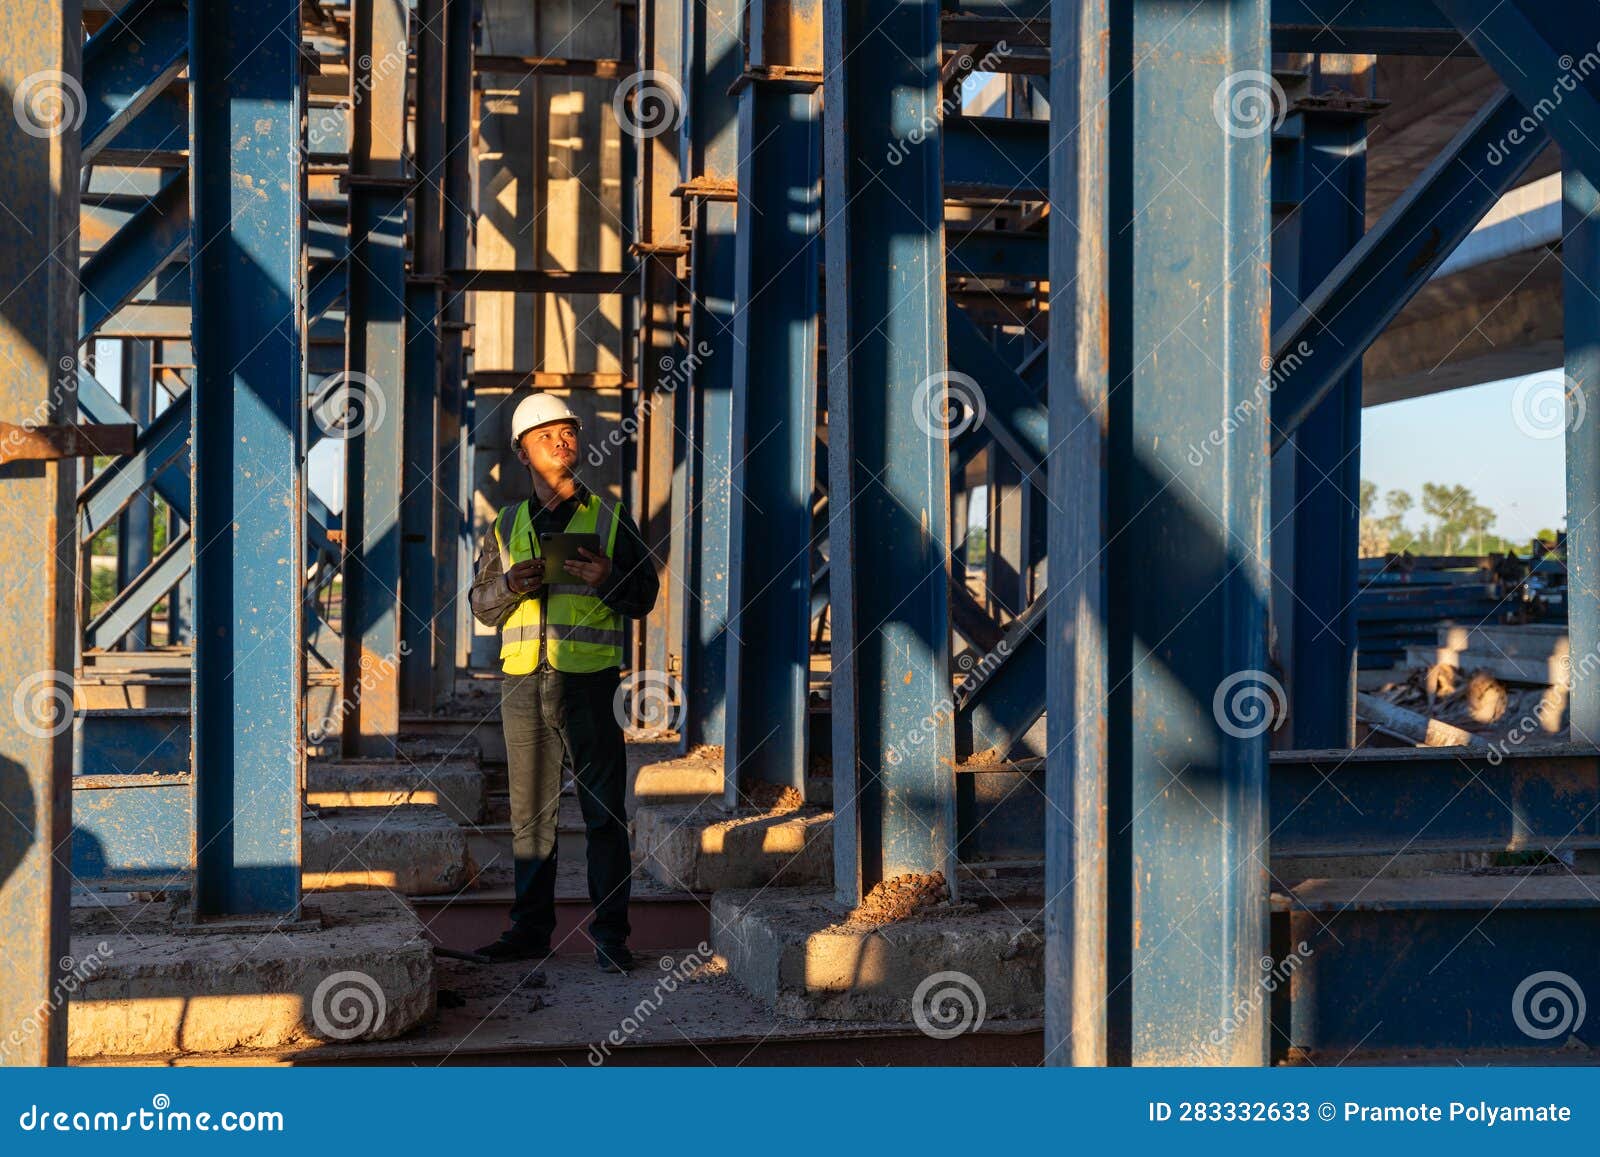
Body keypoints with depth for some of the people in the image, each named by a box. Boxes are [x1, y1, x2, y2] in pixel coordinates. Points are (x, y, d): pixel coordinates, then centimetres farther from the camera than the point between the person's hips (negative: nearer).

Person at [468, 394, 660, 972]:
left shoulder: (609, 518, 6)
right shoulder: (507, 525, 14)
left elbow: (645, 596, 4)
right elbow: (482, 604, 13)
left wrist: (608, 579, -15)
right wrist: (511, 585, -7)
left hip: (590, 680, -3)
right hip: (523, 680, 3)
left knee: (604, 811, -3)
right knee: (529, 811, 7)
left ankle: (610, 935, 1)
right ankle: (530, 929, 15)